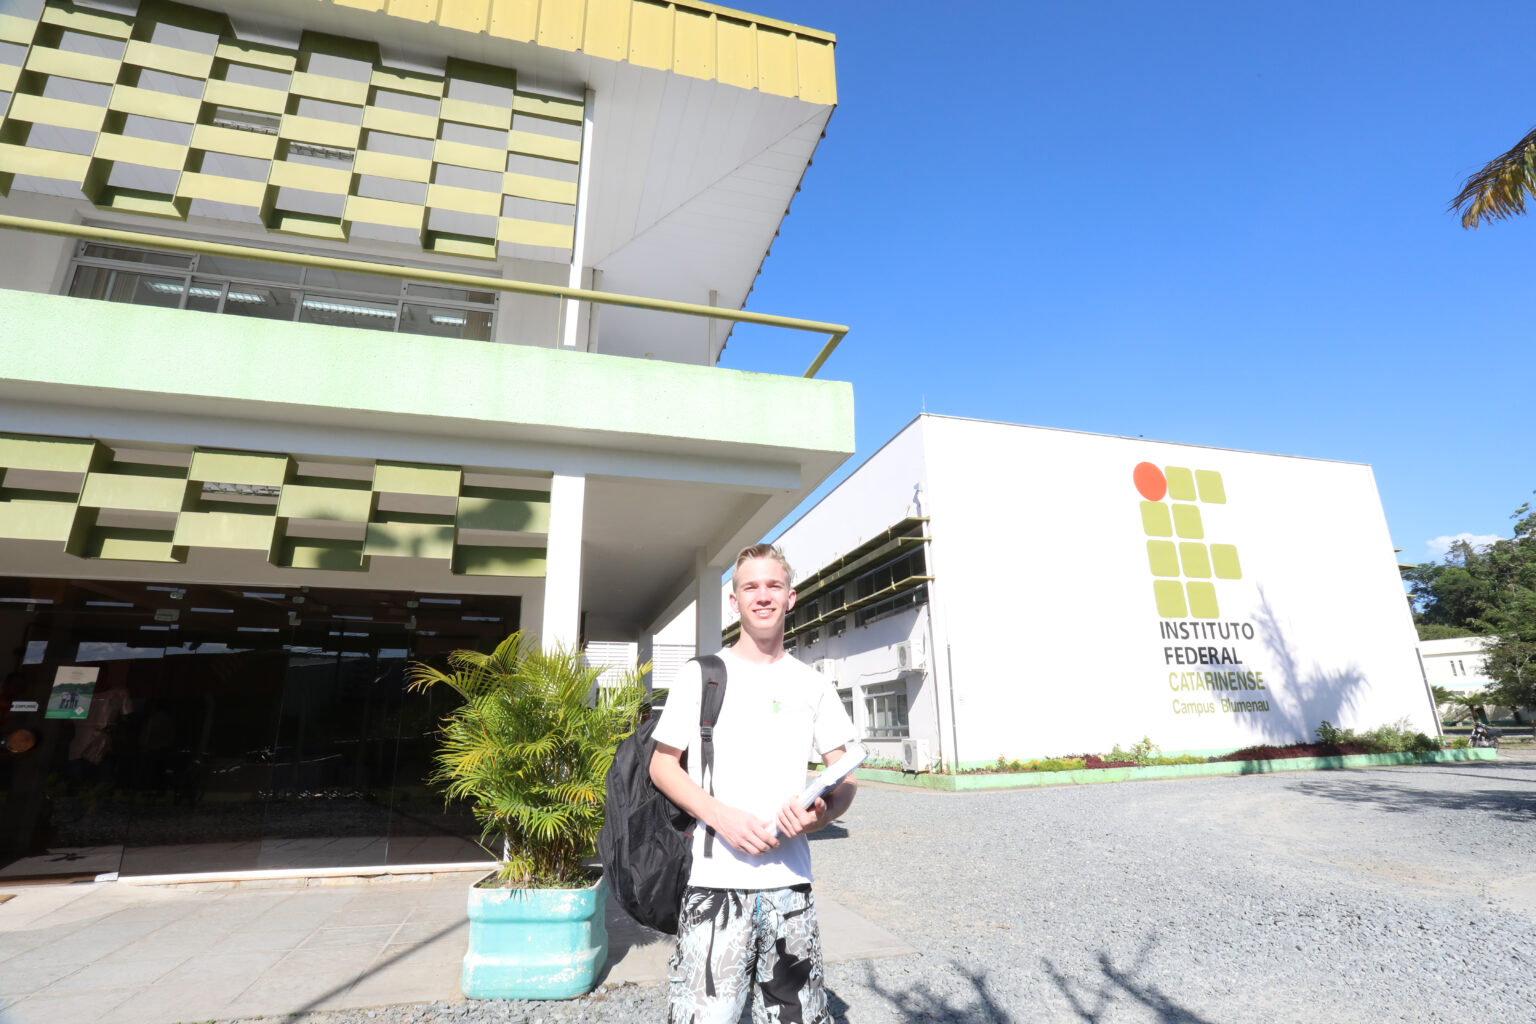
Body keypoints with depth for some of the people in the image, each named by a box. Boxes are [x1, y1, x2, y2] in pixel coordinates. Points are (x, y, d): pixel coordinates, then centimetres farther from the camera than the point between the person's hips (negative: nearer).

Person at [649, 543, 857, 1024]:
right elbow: (661, 765, 2)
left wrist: (823, 813, -12)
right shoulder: (700, 675, 0)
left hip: (790, 881, 3)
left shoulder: (812, 684, 8)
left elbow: (845, 777, 10)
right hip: (715, 880, -2)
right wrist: (720, 815, -13)